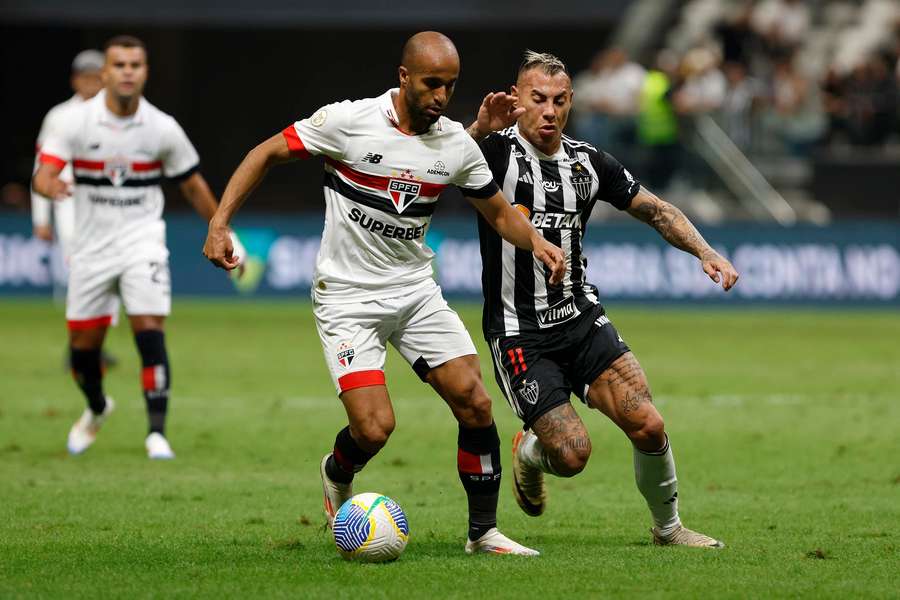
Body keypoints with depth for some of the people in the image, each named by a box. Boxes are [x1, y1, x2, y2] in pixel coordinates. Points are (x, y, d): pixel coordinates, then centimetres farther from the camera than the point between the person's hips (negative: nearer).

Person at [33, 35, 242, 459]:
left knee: (149, 330, -18)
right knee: (83, 344, 9)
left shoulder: (163, 129, -5)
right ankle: (97, 409, 40)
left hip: (142, 241, -1)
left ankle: (157, 433, -15)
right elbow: (43, 174, -16)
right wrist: (50, 186, -40)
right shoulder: (77, 121, -8)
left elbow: (193, 186, 8)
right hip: (91, 245, 1)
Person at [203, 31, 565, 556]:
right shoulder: (348, 121, -14)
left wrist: (536, 242, -9)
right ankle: (338, 474, 21)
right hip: (347, 299, -4)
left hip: (416, 291, 4)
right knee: (374, 429, -16)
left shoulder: (457, 145, -1)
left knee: (476, 404, -8)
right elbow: (267, 154, -5)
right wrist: (219, 224, -13)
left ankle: (484, 532, 8)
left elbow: (499, 212, 12)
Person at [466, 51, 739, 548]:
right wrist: (477, 130, -46)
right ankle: (529, 453, 24)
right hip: (520, 335, -5)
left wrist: (706, 253, 1)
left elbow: (655, 210, 15)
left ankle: (668, 527, 14)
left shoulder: (587, 162, 5)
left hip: (583, 320, 5)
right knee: (572, 455, -13)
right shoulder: (496, 152, -11)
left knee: (648, 427, -10)